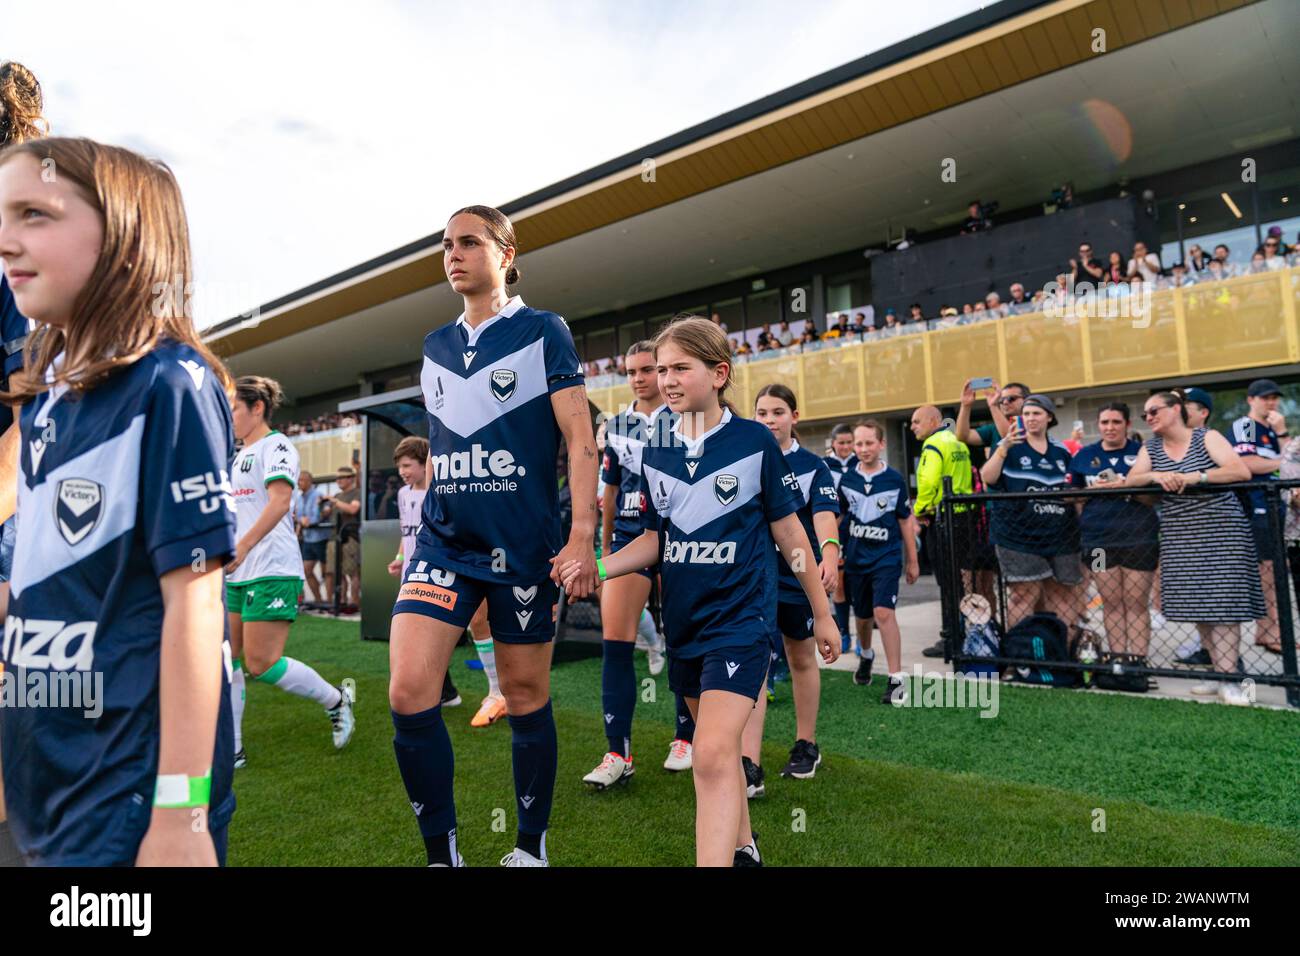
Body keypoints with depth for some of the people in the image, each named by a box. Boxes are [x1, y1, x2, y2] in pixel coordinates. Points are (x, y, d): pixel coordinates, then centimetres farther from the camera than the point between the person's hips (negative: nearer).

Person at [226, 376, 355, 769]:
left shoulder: (276, 445, -7)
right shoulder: (241, 455, 20)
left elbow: (280, 502, -22)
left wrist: (242, 547, -28)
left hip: (271, 572, -9)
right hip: (238, 575, 9)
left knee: (260, 664, -9)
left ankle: (336, 700, 12)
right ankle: (231, 749, 16)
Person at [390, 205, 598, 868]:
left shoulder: (542, 331, 0)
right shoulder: (435, 346, 14)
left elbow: (579, 438, -6)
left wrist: (582, 536, -16)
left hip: (523, 544, -4)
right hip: (443, 541, 4)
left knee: (526, 698, 7)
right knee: (408, 693, -9)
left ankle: (531, 846, 29)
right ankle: (441, 852, 11)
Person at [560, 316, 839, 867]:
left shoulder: (755, 442, -9)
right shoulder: (654, 454, 2)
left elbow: (789, 532, -2)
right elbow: (657, 537, 9)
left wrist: (822, 612, 4)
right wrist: (597, 568, -7)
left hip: (739, 619, -5)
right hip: (681, 620, 5)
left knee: (713, 753, -17)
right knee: (718, 745, 21)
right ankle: (743, 846, 43)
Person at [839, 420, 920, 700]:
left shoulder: (895, 479, -3)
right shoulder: (846, 480, 1)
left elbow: (905, 520, 5)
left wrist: (912, 560, 7)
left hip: (887, 556, -2)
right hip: (856, 557, 3)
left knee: (883, 612, -17)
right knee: (862, 615, 15)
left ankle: (897, 679, -9)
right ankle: (865, 656, 45)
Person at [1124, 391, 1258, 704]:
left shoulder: (1207, 438, -1)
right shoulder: (1150, 448, 10)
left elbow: (1242, 471, -14)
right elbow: (1130, 481, -1)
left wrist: (1198, 476, -25)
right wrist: (1156, 476, -19)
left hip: (1220, 529, -4)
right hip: (1179, 535, 4)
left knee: (1222, 604, -7)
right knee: (1197, 606, 3)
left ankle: (1228, 680, -5)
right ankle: (1219, 669, 13)